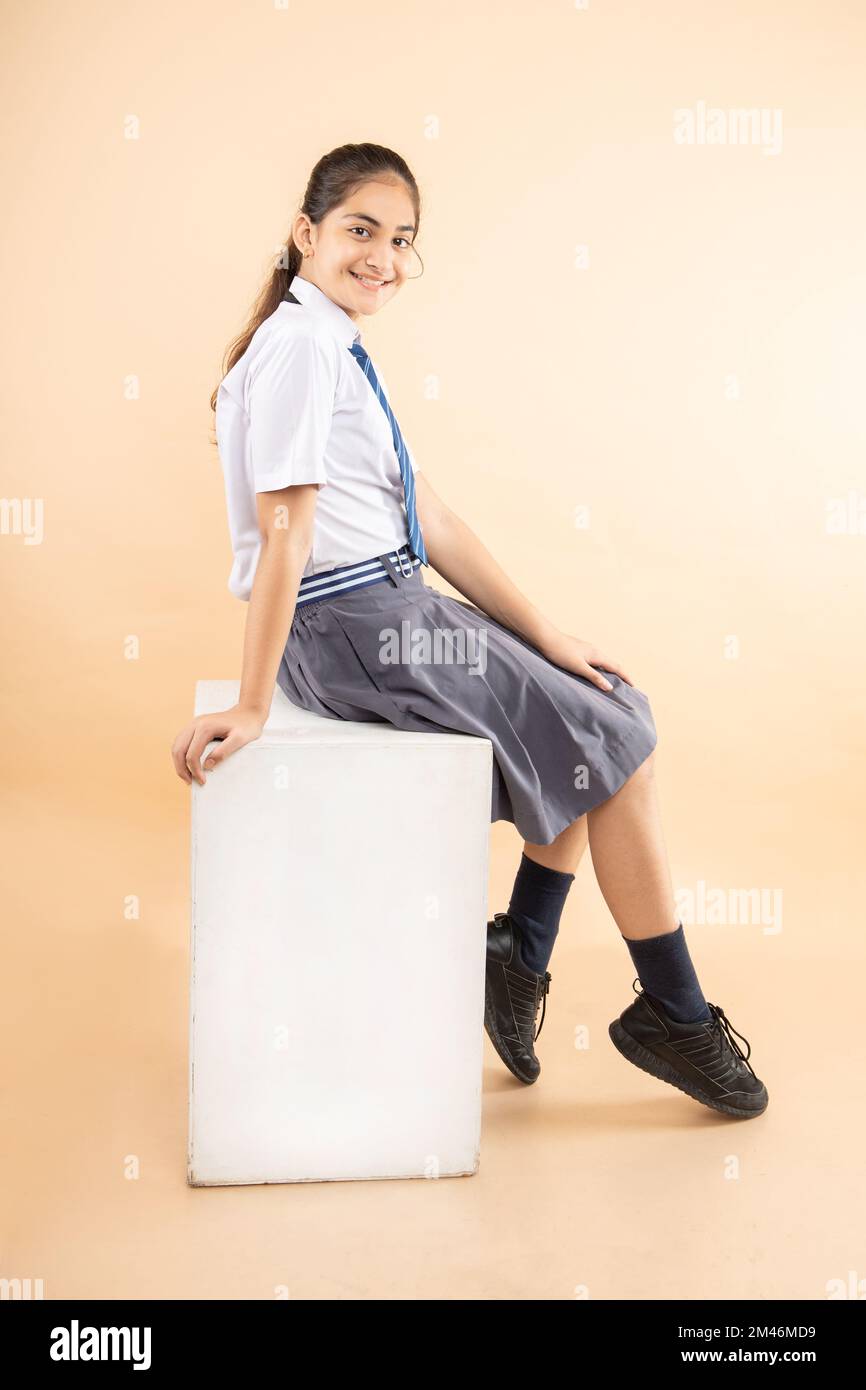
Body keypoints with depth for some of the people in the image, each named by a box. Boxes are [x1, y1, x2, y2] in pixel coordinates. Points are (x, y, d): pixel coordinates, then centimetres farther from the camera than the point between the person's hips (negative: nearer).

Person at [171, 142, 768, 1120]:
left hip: (394, 612, 10)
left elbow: (428, 518, 12)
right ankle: (673, 1016, 10)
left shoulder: (342, 350, 16)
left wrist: (546, 638, 8)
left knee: (603, 711, 11)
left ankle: (520, 957, 17)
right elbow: (283, 531, -19)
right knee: (613, 736, -5)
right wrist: (253, 706, -20)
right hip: (347, 628, -10)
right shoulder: (301, 342, -13)